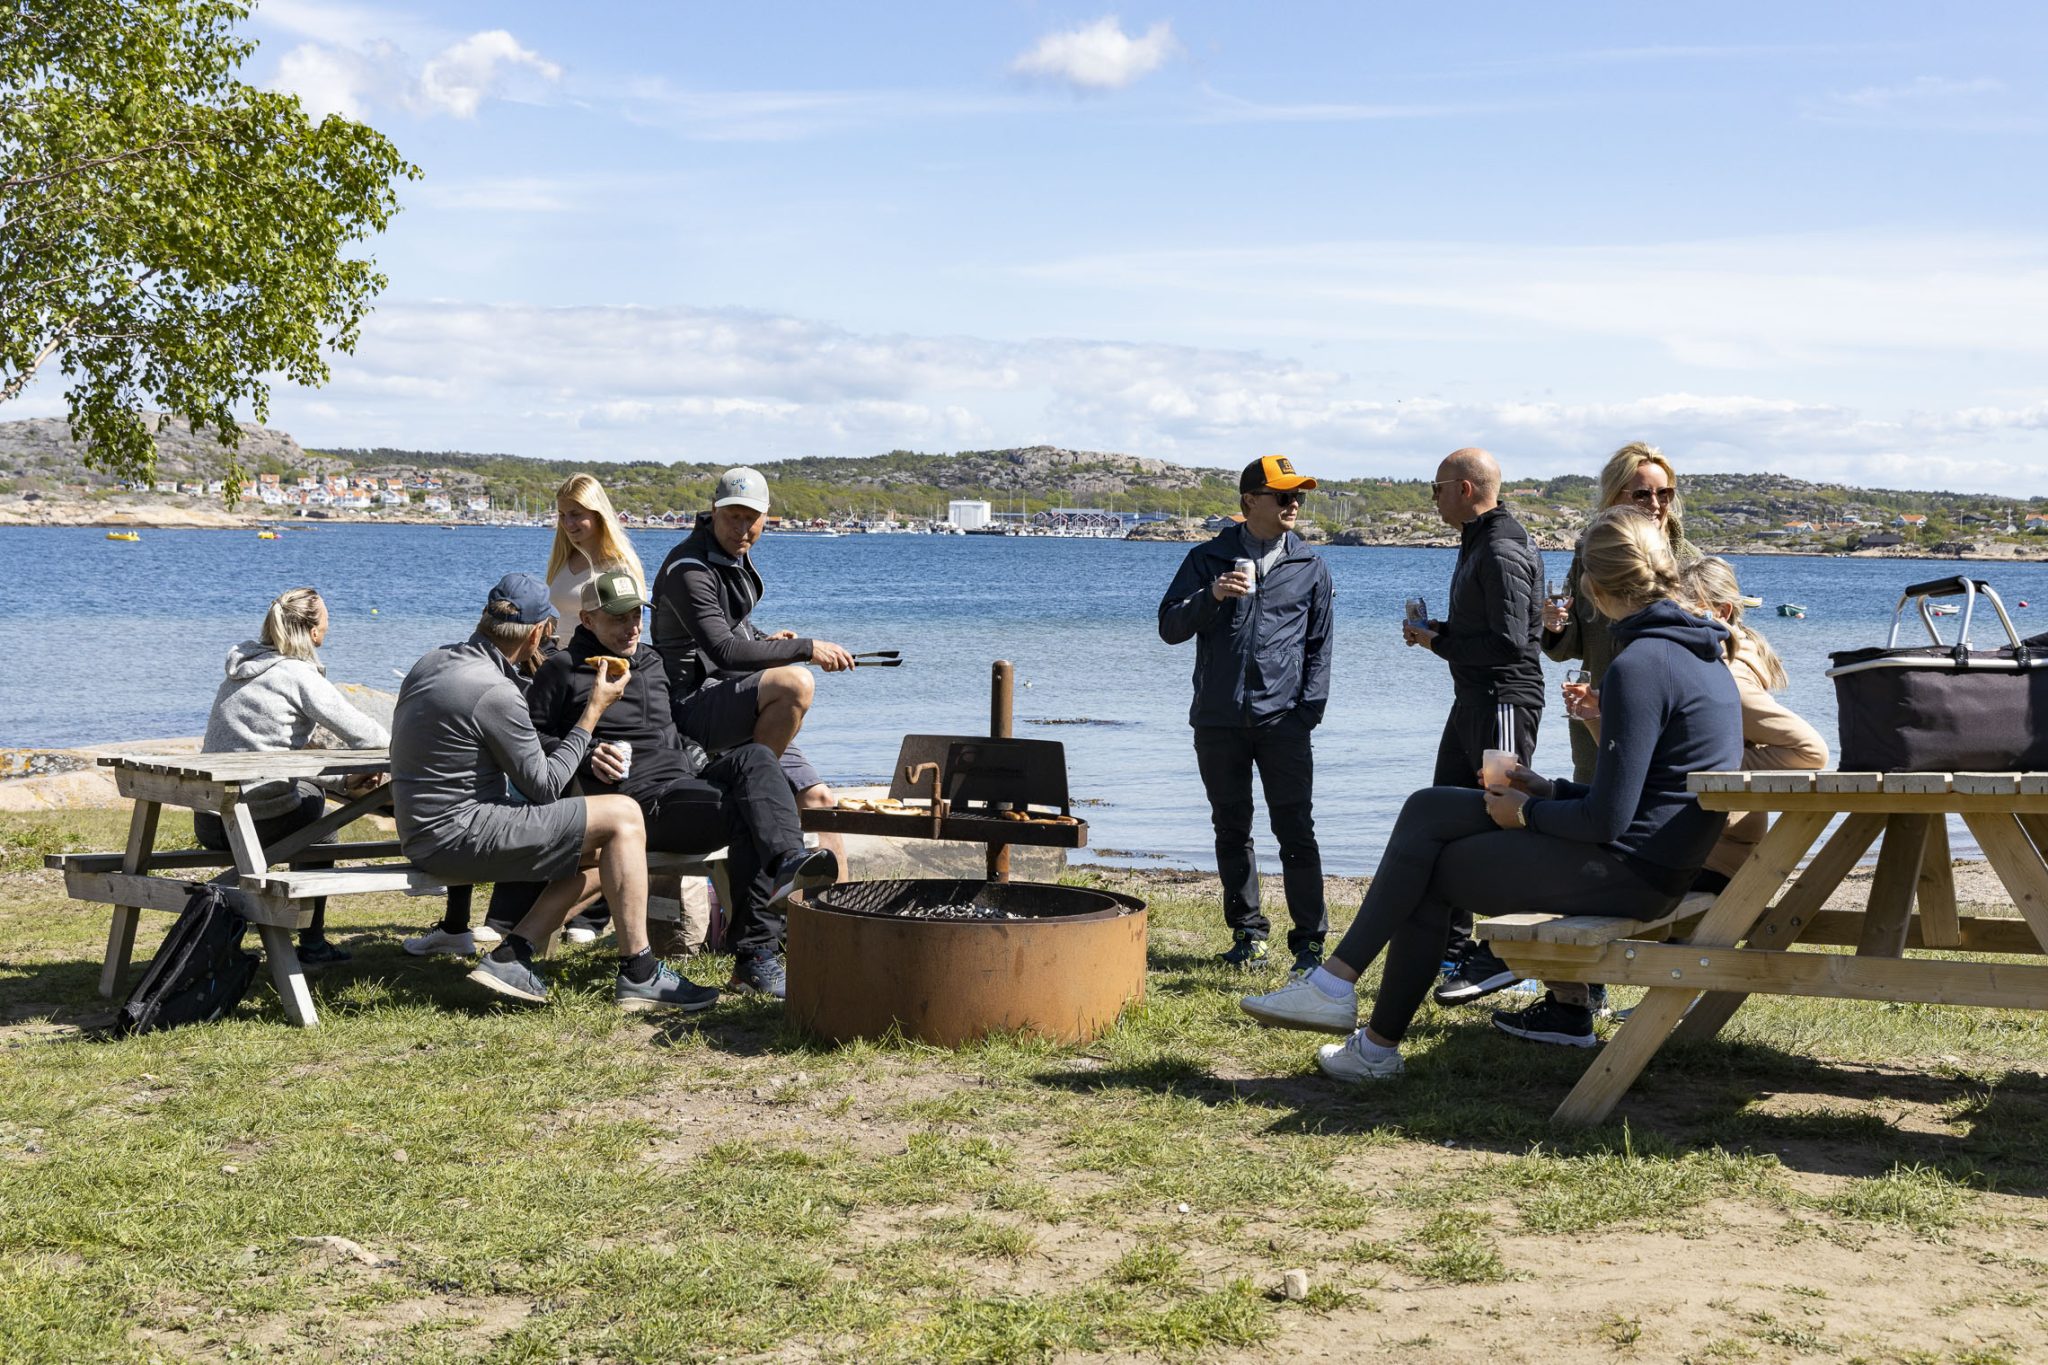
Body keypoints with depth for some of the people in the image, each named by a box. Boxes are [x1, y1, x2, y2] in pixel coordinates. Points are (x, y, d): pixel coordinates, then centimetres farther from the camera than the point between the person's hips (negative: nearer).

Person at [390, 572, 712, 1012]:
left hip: (426, 833, 10)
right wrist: (594, 711, -4)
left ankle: (509, 957, 4)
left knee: (599, 854, 15)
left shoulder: (431, 662, 9)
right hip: (461, 837, -10)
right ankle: (638, 974, -6)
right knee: (623, 816, -8)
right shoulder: (495, 692, -20)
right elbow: (544, 786, -11)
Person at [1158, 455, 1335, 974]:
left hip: (1283, 721, -1)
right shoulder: (1208, 559, 7)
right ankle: (1247, 935, 18)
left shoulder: (1310, 567, 10)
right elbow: (1170, 627, 2)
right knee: (1232, 833, 7)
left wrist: (1310, 709, 0)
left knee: (1296, 833, -6)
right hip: (1218, 721, 1)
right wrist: (1211, 596, -15)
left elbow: (1319, 646, 12)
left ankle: (1309, 941, -1)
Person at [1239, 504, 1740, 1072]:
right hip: (1652, 859, 10)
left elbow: (1607, 818, -22)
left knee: (1429, 872, 4)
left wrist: (1528, 812, -5)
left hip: (1629, 870, -10)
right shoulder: (1696, 650, 10)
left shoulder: (1639, 666, -21)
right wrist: (1550, 791, 13)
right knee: (1428, 809, 12)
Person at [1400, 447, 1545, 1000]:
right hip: (1471, 701, 11)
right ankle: (1452, 946, 20)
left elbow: (1508, 642, -23)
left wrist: (1438, 641, -13)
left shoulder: (1503, 552, -17)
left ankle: (1499, 956, -4)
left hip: (1504, 702, -11)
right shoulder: (1476, 543, 16)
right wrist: (1436, 631, 7)